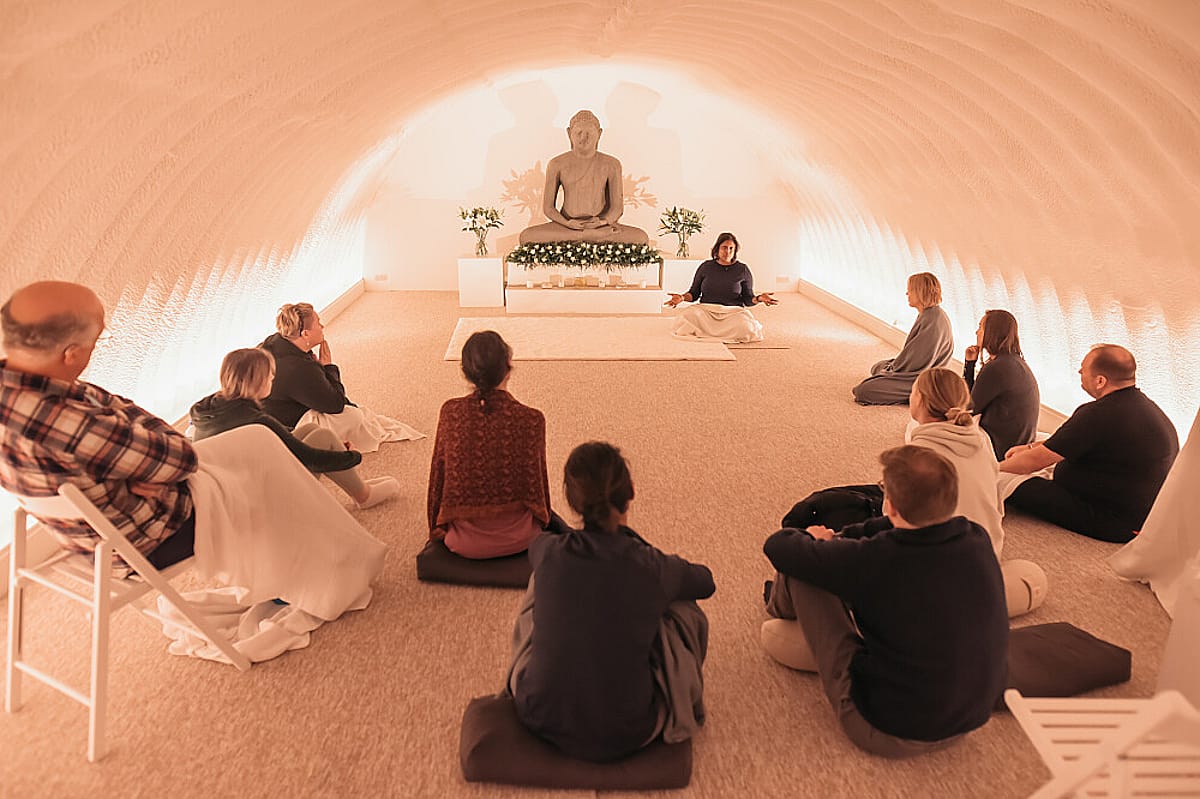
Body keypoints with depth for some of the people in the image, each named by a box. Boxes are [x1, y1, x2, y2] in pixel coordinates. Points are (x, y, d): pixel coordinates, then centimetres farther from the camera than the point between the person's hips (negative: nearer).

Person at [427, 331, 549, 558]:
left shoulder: (451, 412, -14)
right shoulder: (531, 419, -19)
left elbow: (438, 476, -1)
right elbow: (537, 483, -4)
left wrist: (436, 528, 18)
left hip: (464, 543, 2)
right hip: (517, 540, -1)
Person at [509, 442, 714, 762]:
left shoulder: (548, 552, -12)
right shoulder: (654, 568, -16)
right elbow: (706, 582, 9)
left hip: (539, 717, 2)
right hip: (623, 736, -2)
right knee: (684, 611, 12)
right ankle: (683, 709, 37)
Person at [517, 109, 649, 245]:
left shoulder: (611, 164, 3)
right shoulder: (556, 164, 3)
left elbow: (617, 207, 0)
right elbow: (548, 207, 3)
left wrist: (603, 221, -22)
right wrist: (567, 223, -18)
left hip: (602, 227, 0)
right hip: (566, 227, 1)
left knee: (641, 238, -29)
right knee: (526, 236, -30)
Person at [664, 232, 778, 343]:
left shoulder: (742, 270, 6)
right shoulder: (706, 267, 9)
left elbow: (748, 299, 8)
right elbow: (694, 293, 13)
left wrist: (758, 299, -14)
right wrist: (682, 297, -8)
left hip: (733, 311, 0)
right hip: (706, 309, 1)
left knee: (745, 328, -34)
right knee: (686, 320, -31)